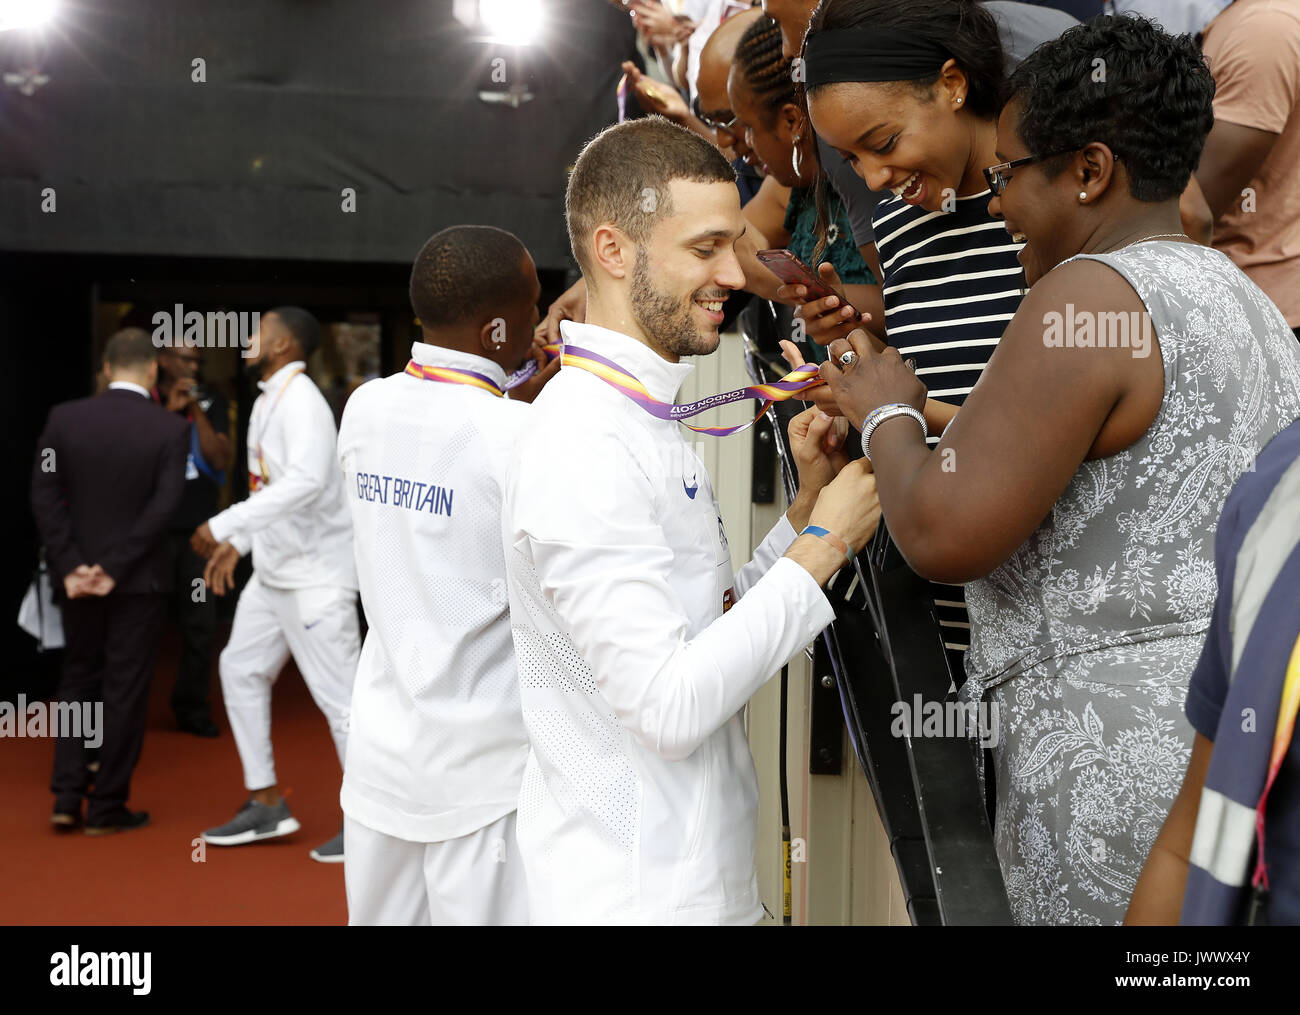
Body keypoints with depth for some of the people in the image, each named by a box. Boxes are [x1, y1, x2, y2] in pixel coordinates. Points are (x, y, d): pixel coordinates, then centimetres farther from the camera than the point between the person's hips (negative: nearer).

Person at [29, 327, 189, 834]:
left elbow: (45, 496, -6)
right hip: (139, 579, -3)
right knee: (125, 689, 6)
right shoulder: (170, 428, -10)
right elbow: (164, 505, -16)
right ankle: (106, 807, 12)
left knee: (78, 680, 18)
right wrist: (115, 568, -13)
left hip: (79, 576, 3)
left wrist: (70, 566, -6)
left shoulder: (64, 418, -3)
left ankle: (67, 797, 14)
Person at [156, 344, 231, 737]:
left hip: (198, 529, 2)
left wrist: (197, 411, -10)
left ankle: (192, 708, 15)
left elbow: (221, 460, -2)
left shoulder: (211, 402, 7)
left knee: (200, 623, 3)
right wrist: (169, 410, -15)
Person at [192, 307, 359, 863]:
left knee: (338, 693, -4)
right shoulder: (269, 400, 13)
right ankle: (266, 805, 21)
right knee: (241, 669, 13)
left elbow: (307, 480, -32)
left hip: (316, 572, -10)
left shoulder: (300, 400, -17)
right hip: (275, 568, 10)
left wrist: (223, 525, -30)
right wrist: (237, 544, 13)